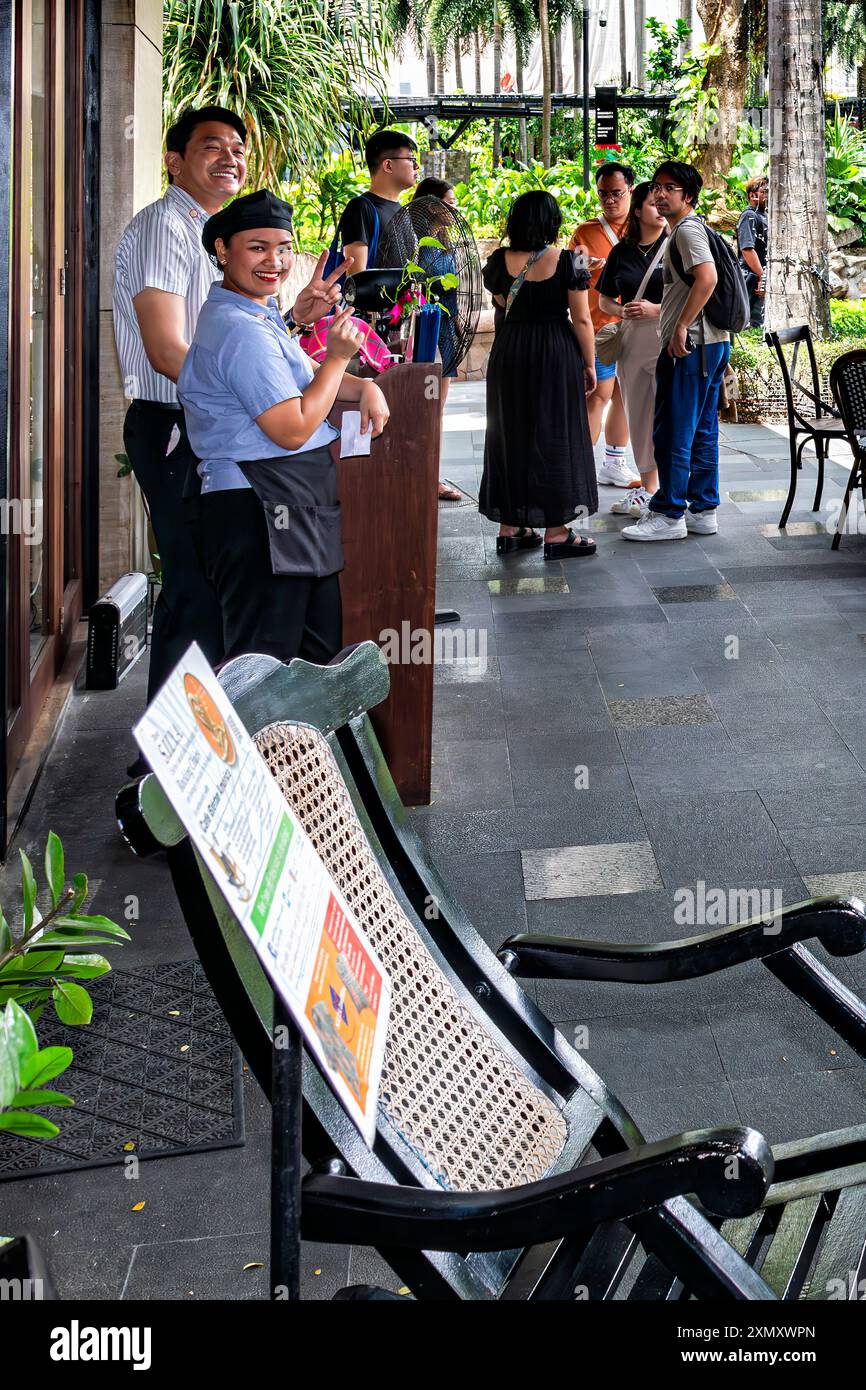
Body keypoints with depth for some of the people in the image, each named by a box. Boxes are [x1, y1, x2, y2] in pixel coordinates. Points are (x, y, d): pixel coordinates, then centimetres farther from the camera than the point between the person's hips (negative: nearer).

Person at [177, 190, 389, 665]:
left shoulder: (261, 313, 16)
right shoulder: (241, 331, -18)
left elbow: (305, 375, 26)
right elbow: (293, 429, -20)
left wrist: (364, 387, 6)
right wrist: (339, 356, -11)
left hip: (297, 510, 11)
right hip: (260, 514, -11)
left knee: (320, 654, 17)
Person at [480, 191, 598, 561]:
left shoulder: (501, 260, -3)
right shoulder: (565, 262, -10)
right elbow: (581, 319, -9)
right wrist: (589, 364, 0)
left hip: (508, 355, 3)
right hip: (555, 356, -3)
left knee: (510, 433, 13)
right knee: (552, 437, 3)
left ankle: (509, 529, 17)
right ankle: (555, 533, 5)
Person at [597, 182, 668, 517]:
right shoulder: (621, 252, 10)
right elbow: (604, 300, 17)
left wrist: (656, 309, -15)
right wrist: (623, 311, -3)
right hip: (631, 339, 5)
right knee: (639, 414, 11)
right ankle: (647, 486, 21)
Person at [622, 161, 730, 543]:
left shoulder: (687, 229, -12)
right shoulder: (691, 229, 20)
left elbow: (707, 278, -26)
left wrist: (682, 326, -24)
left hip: (689, 345, -10)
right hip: (712, 342, 10)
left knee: (672, 432, -6)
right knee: (703, 431, 12)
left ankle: (668, 515, -3)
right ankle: (703, 511, 17)